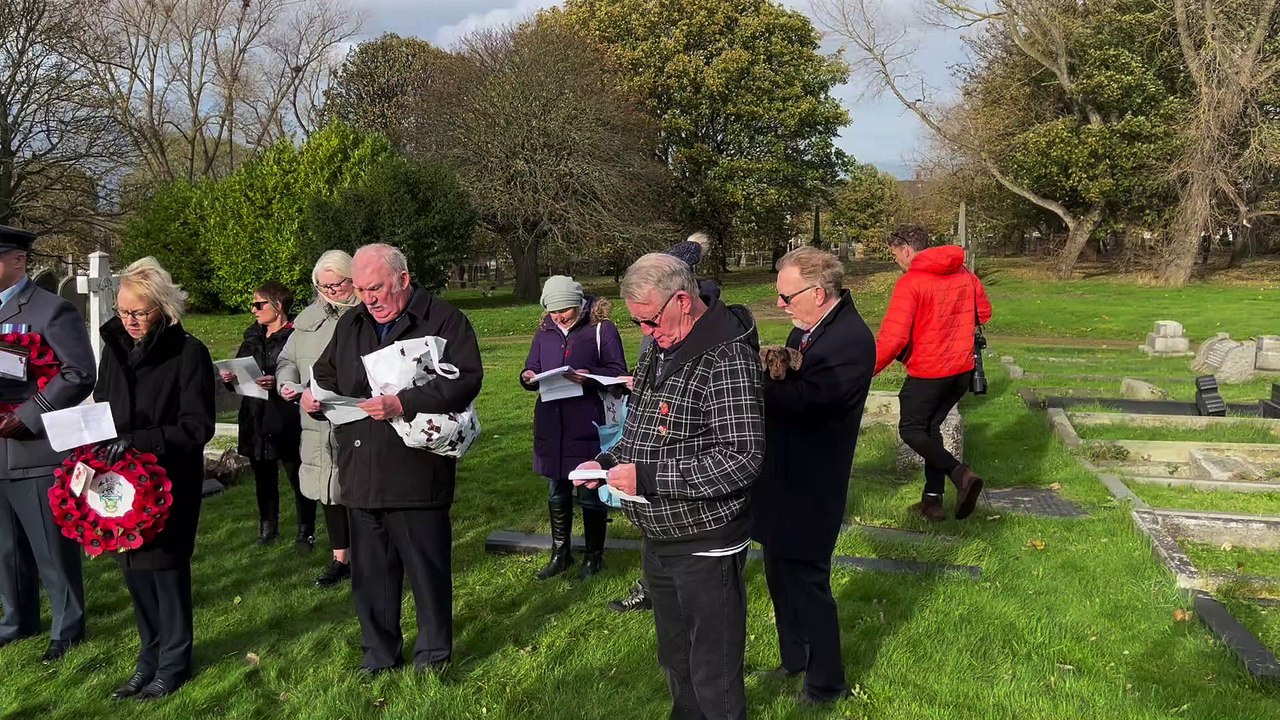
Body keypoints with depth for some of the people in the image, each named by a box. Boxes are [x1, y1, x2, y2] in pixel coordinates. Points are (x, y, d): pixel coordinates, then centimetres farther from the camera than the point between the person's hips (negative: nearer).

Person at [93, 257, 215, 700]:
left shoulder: (188, 353, -12)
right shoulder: (115, 346, 6)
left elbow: (197, 427, -15)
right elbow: (101, 406, 17)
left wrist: (136, 442, -22)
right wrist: (98, 442, -2)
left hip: (170, 478, -6)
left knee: (166, 564, 2)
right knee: (133, 566, 11)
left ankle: (173, 663, 18)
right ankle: (149, 657, 27)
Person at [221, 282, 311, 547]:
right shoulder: (253, 337, 13)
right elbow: (240, 368, 18)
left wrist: (278, 383, -29)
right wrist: (230, 378, -2)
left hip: (287, 420, -7)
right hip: (256, 419, 7)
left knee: (297, 476, 1)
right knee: (263, 477, 16)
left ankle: (306, 532, 13)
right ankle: (267, 527, 29)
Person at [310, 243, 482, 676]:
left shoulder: (444, 320, -6)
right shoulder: (351, 324, 14)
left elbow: (466, 381, -17)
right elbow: (326, 372, 25)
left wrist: (403, 405, -25)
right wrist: (313, 393, 1)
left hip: (418, 473, -6)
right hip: (362, 473, 6)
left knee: (427, 568, 5)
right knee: (369, 570, 15)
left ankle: (434, 654, 22)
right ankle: (379, 653, 31)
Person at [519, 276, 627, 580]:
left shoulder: (602, 329, -5)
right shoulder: (545, 332, 10)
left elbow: (618, 374, -7)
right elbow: (532, 370, 17)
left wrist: (589, 376, -24)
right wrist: (528, 378, -7)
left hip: (589, 426, -5)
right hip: (552, 426, 5)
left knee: (590, 494, 5)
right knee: (556, 493, 15)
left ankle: (594, 556, 21)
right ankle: (560, 554, 29)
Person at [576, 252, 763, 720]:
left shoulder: (725, 359, -22)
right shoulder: (658, 350, 7)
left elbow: (742, 459, -27)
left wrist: (648, 477, -25)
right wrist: (607, 462, 1)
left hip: (705, 545, -9)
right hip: (659, 539, 9)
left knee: (714, 680, 5)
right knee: (675, 662, 24)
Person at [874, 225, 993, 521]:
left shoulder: (909, 282, -17)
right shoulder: (964, 275, 5)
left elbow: (893, 338, -22)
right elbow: (983, 313, 18)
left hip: (927, 372, -7)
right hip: (962, 369, 7)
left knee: (911, 430, 9)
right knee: (930, 427, 19)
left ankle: (960, 473, -12)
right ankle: (933, 499, 17)